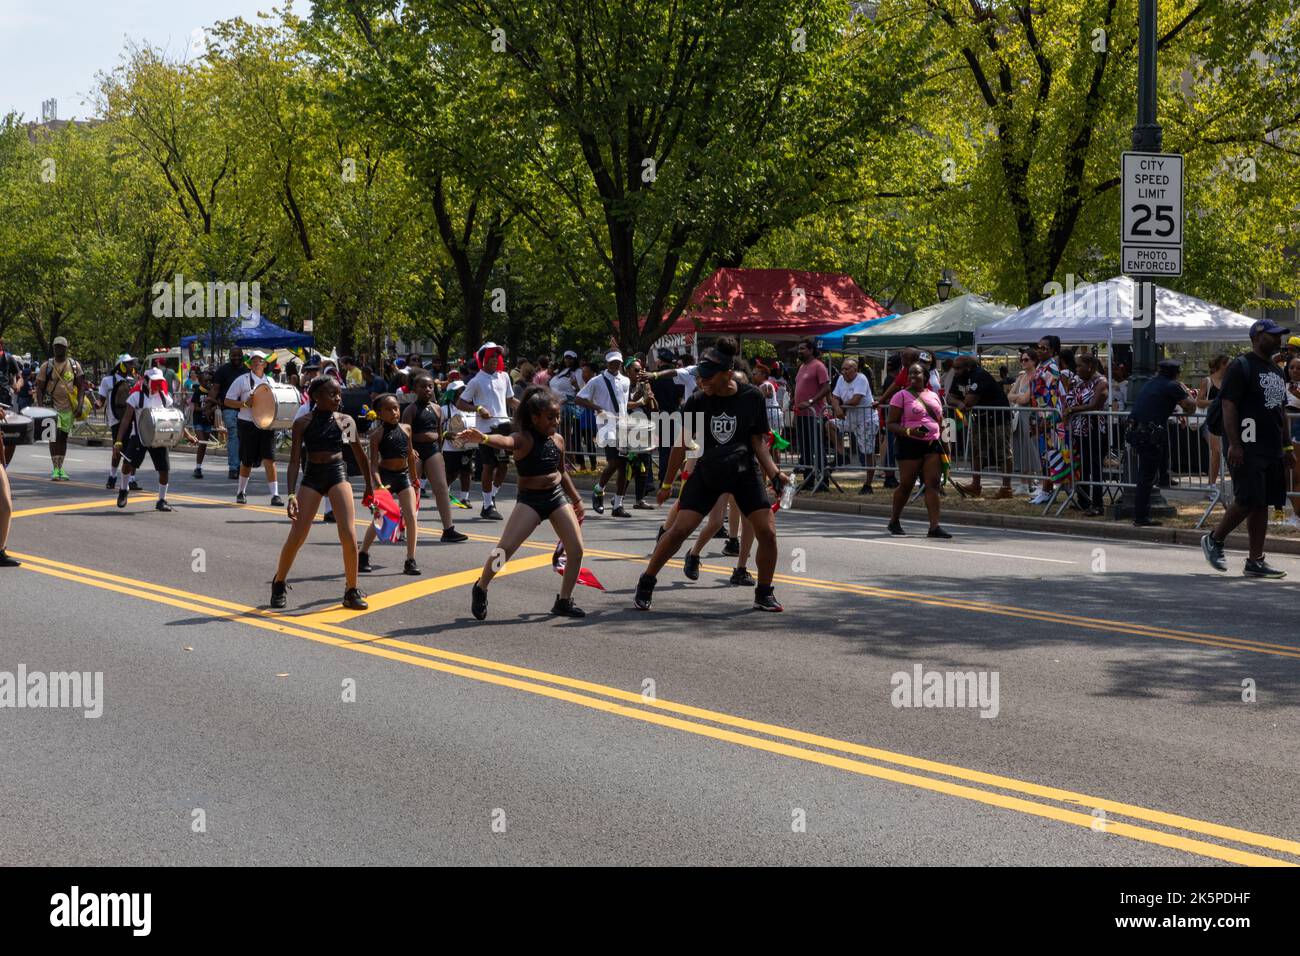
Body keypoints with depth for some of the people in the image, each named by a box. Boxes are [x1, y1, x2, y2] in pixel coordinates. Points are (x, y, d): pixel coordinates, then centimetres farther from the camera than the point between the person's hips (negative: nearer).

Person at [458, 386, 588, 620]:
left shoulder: (558, 440, 5)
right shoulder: (524, 439, -15)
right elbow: (505, 441, -38)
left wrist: (577, 500, 25)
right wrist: (483, 438, -60)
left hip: (557, 496, 6)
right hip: (530, 498, -6)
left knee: (576, 549, -1)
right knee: (505, 548, -17)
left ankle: (564, 601, 15)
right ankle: (480, 588, 9)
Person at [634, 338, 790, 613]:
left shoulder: (751, 397, -10)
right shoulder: (697, 401, -9)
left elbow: (758, 441, -2)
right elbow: (682, 444, 0)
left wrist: (774, 474, -14)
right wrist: (667, 484, 4)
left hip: (744, 473, 0)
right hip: (707, 473, 0)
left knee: (767, 532, -8)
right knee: (679, 529, -10)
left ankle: (764, 594, 12)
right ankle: (645, 584, 5)